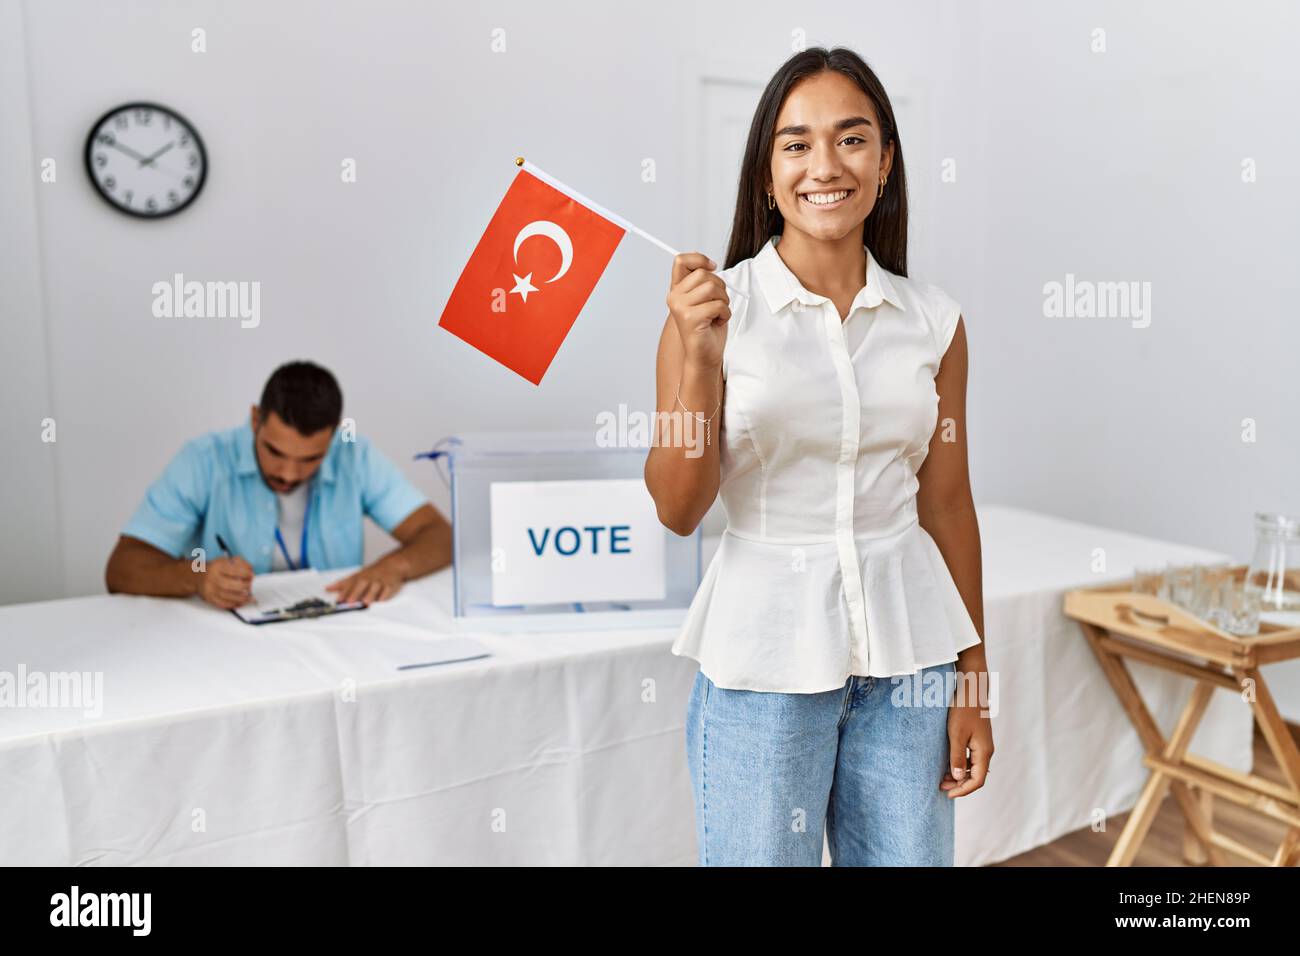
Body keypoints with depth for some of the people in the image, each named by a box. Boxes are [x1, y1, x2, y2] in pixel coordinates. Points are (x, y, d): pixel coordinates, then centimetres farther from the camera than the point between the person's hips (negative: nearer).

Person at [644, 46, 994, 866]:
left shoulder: (933, 321, 1)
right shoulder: (713, 307, -7)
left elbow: (948, 504, 6)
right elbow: (679, 511, -8)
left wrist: (973, 686, 7)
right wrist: (699, 358, -21)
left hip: (908, 653, 3)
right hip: (764, 653, -2)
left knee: (911, 855, 13)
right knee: (762, 857, 9)